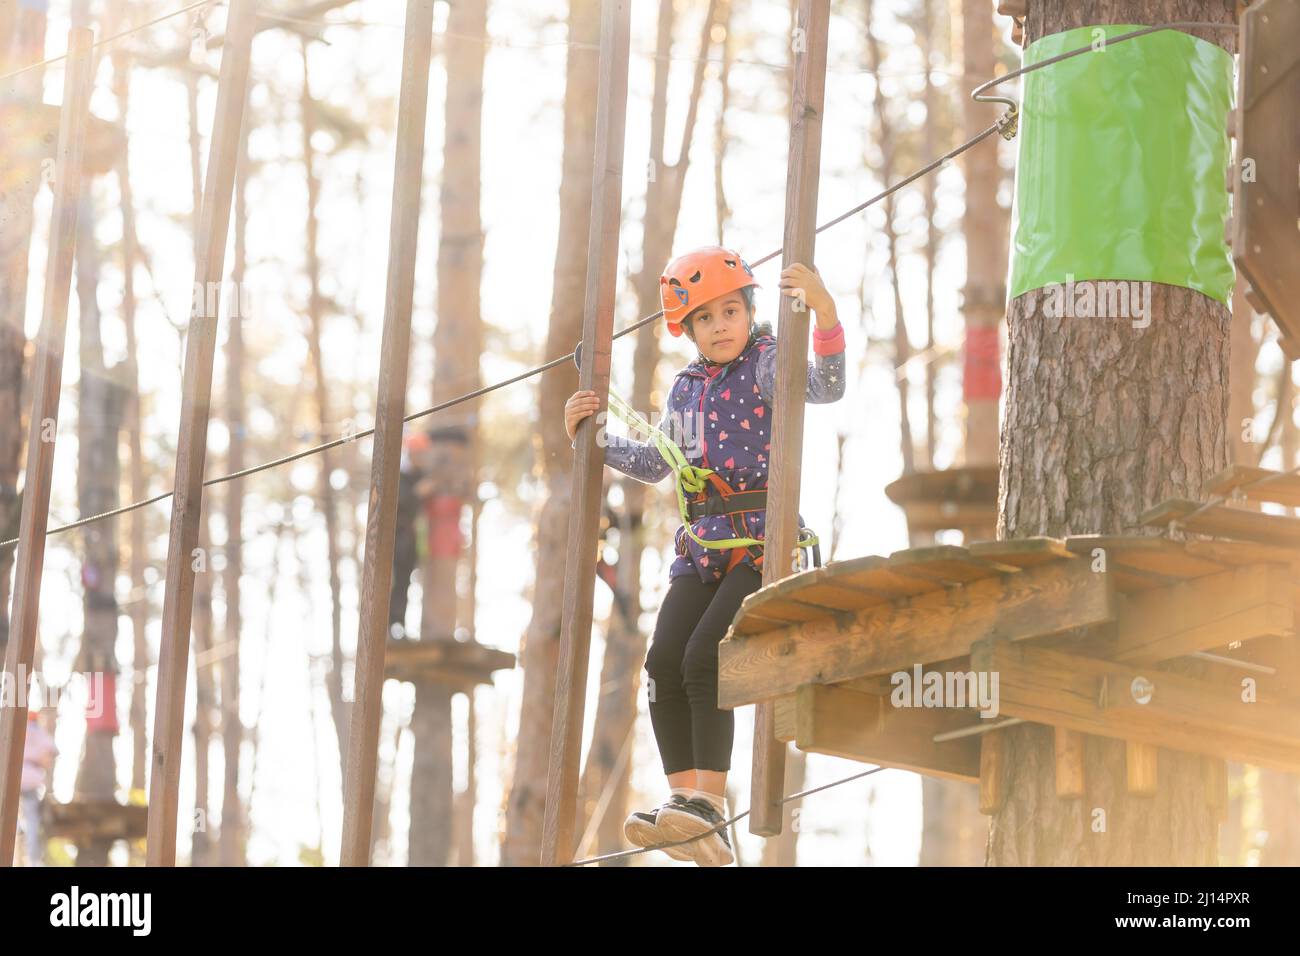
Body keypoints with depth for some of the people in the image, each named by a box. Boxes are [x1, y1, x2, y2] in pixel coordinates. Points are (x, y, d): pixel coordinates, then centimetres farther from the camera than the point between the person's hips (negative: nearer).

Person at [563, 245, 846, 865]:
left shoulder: (767, 363, -5)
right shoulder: (685, 388, 15)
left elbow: (827, 387, -26)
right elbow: (657, 465, 27)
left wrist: (824, 311, -42)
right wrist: (591, 437, 17)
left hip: (762, 538, -7)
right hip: (705, 544, 7)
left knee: (703, 658, -18)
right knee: (663, 663, -6)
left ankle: (710, 804, -11)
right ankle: (684, 800, 1)